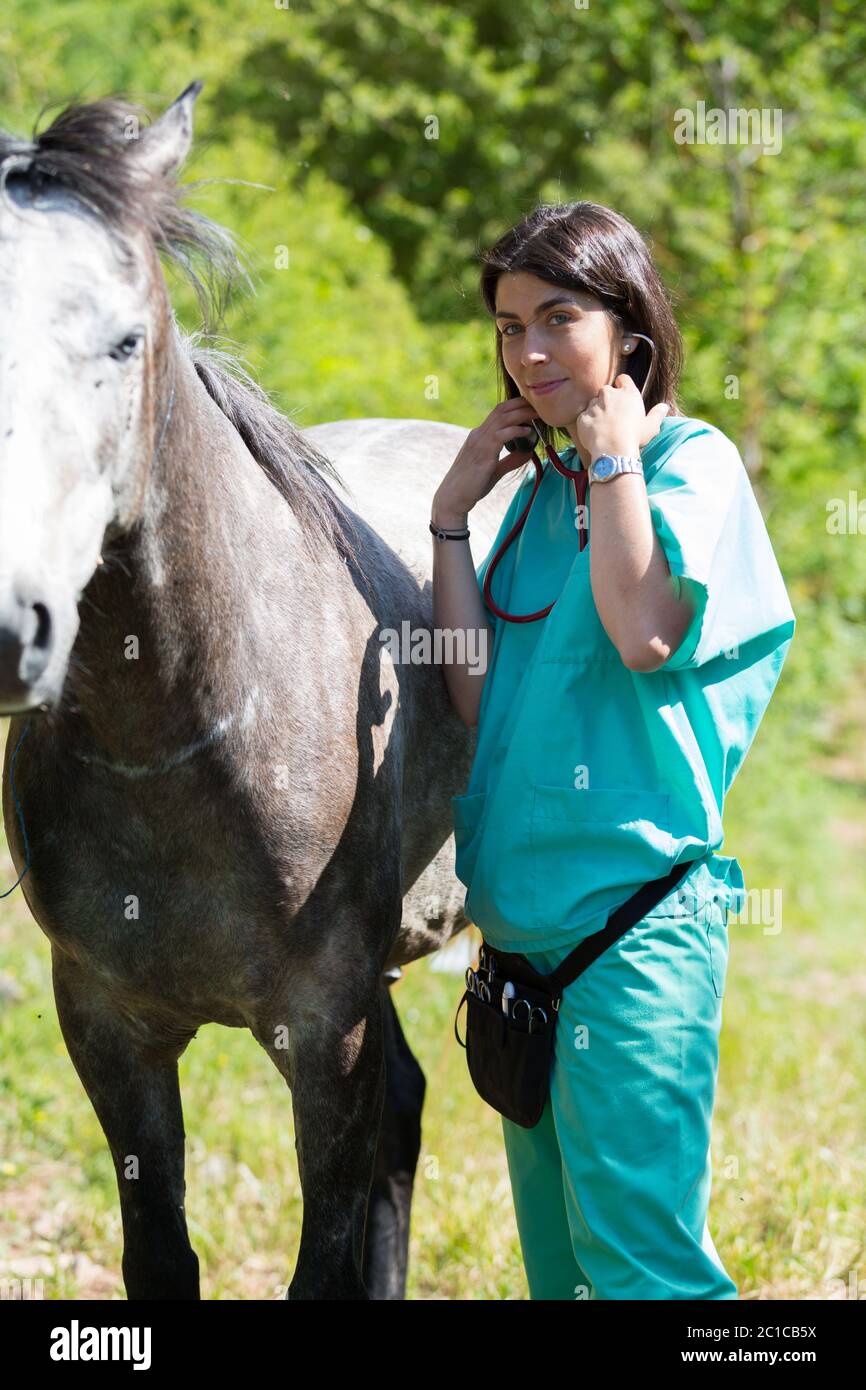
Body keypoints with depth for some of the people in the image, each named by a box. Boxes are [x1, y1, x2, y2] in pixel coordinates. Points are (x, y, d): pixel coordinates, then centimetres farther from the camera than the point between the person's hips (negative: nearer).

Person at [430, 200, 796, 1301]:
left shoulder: (696, 462, -4)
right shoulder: (540, 492, 14)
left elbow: (646, 630, -23)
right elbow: (478, 696, 5)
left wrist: (617, 456, -12)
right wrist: (452, 514, 2)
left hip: (638, 909, -8)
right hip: (524, 914, 8)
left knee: (636, 1252, -13)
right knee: (555, 1252, 13)